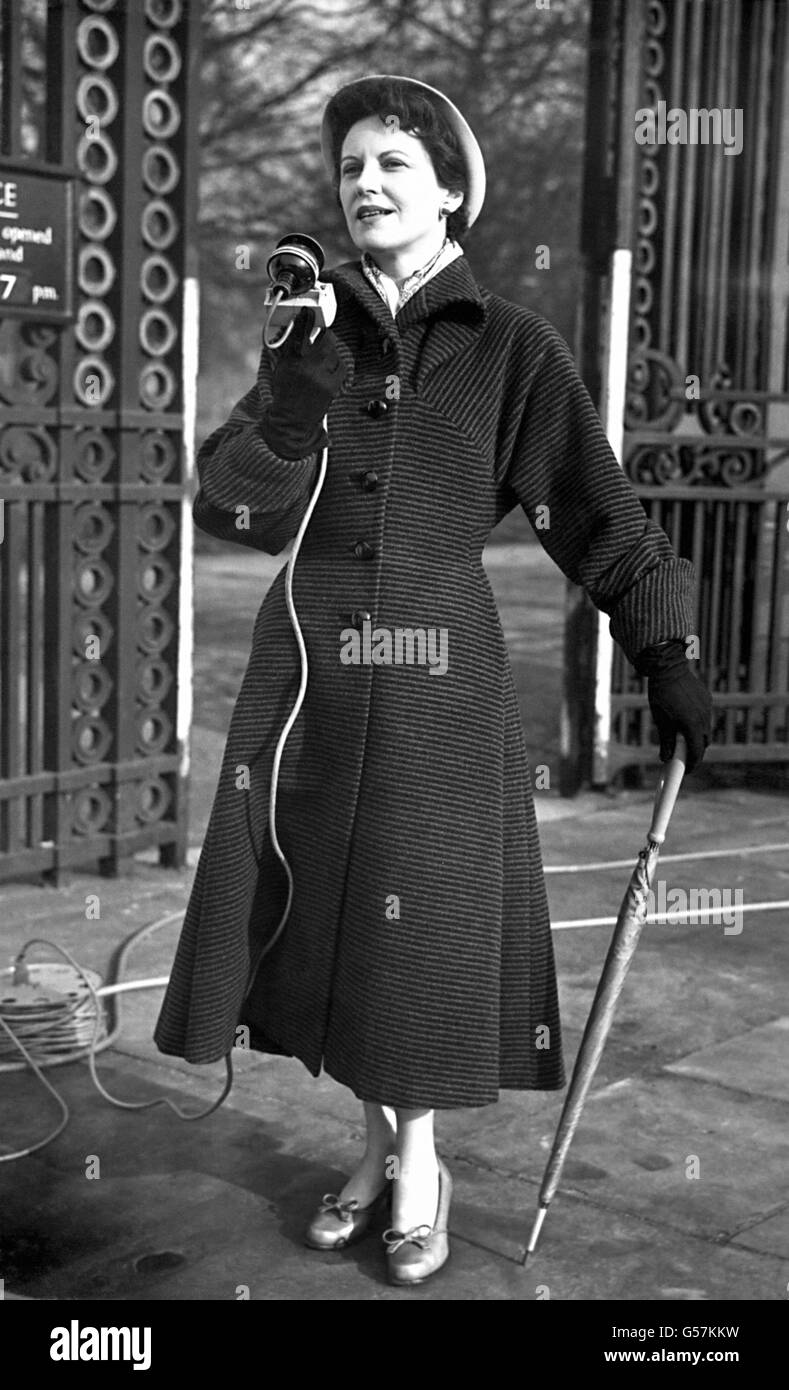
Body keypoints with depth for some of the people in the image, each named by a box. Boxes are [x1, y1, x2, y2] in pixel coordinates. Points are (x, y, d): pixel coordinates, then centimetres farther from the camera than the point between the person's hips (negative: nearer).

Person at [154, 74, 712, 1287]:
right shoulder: (311, 335, 8)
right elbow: (227, 508, -1)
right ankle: (384, 1145, 27)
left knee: (422, 922, 1)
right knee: (323, 915, 7)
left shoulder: (512, 348, -1)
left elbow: (600, 516, 0)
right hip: (307, 661, 3)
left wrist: (666, 661, -5)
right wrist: (292, 403, -17)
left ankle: (421, 1172, 21)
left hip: (440, 671, -3)